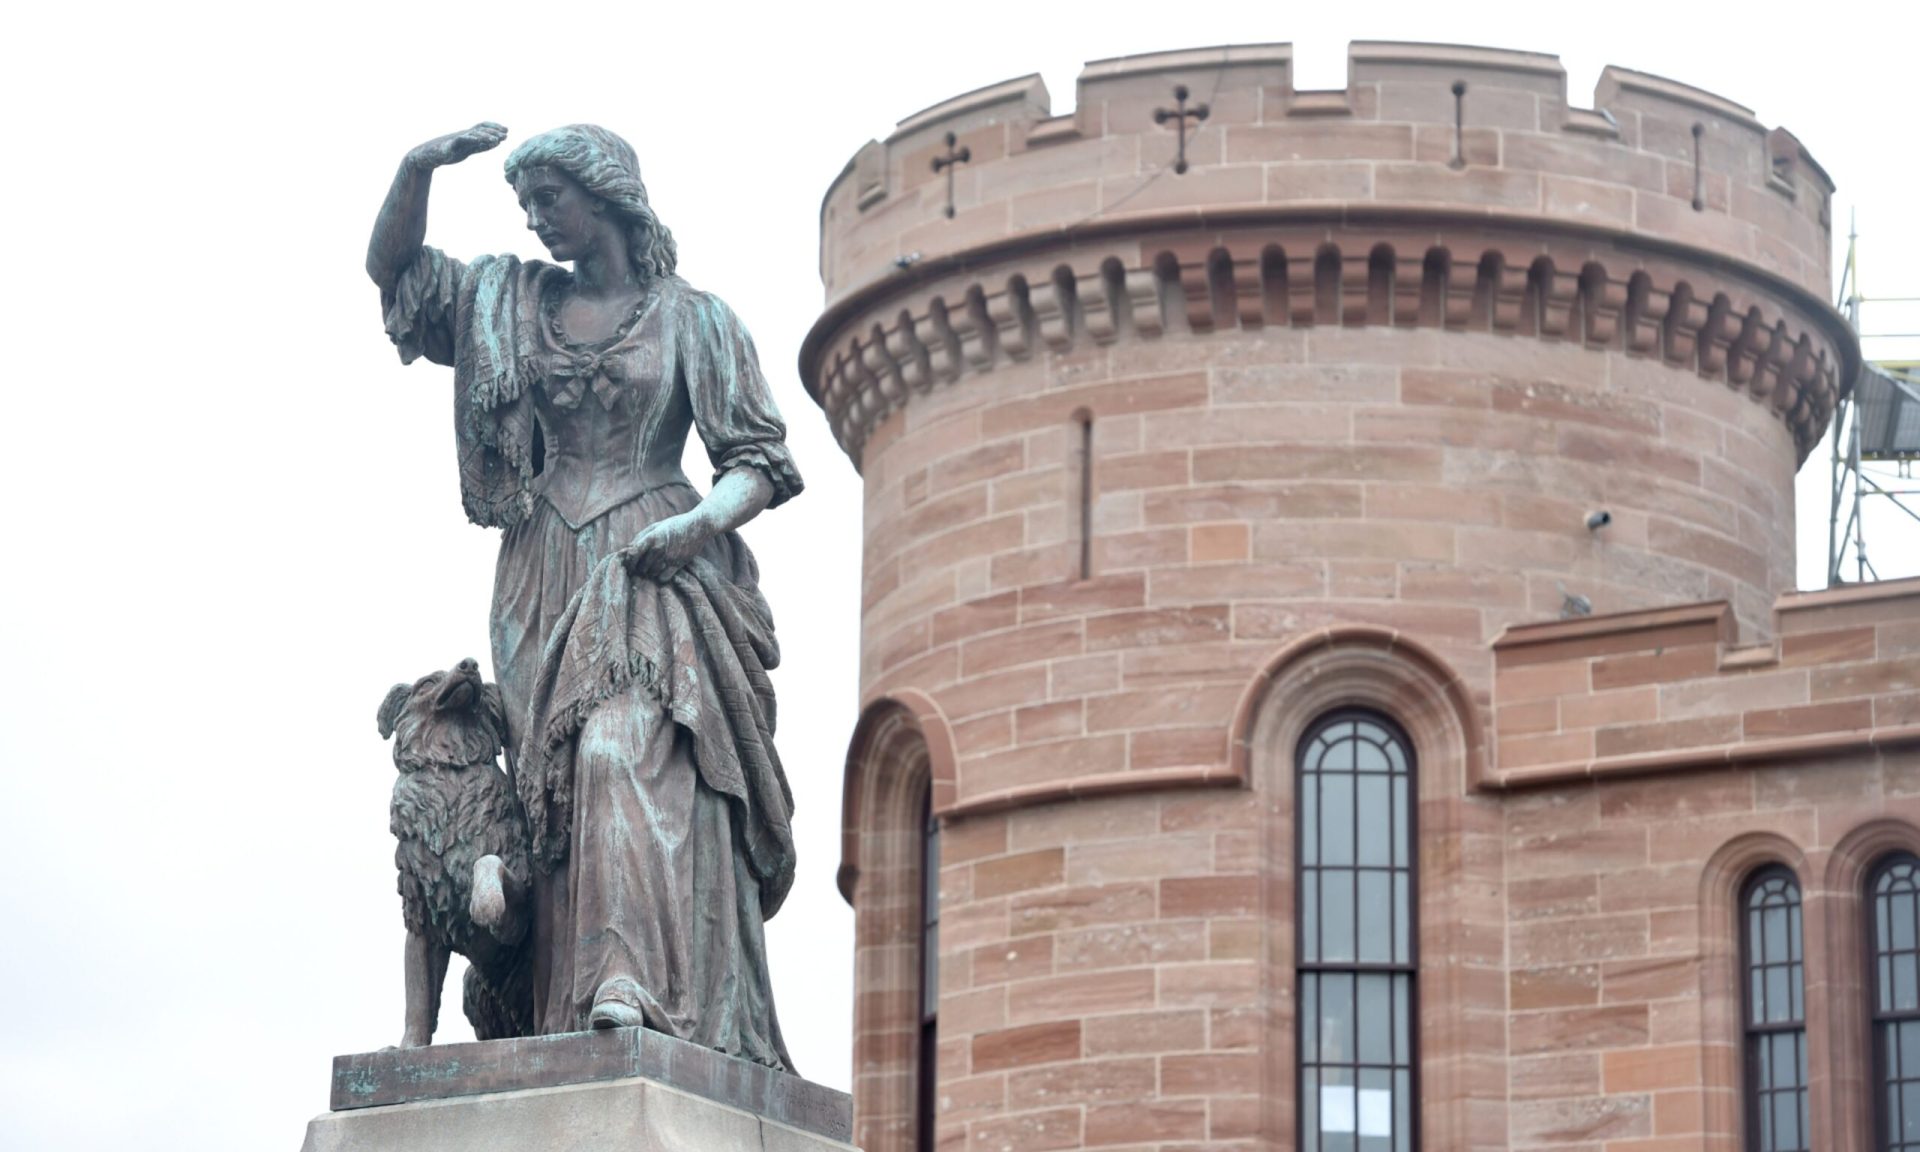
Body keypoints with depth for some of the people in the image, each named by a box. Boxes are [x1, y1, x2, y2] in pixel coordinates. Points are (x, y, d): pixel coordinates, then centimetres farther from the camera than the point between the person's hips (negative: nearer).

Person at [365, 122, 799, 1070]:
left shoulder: (692, 318, 6)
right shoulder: (509, 301, 18)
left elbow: (759, 459, 4)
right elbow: (391, 265, 14)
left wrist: (704, 520, -17)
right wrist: (418, 168, -3)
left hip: (653, 572, -4)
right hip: (545, 581, 4)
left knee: (628, 753, -25)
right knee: (561, 788, -6)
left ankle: (630, 982, -37)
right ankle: (595, 993, -11)